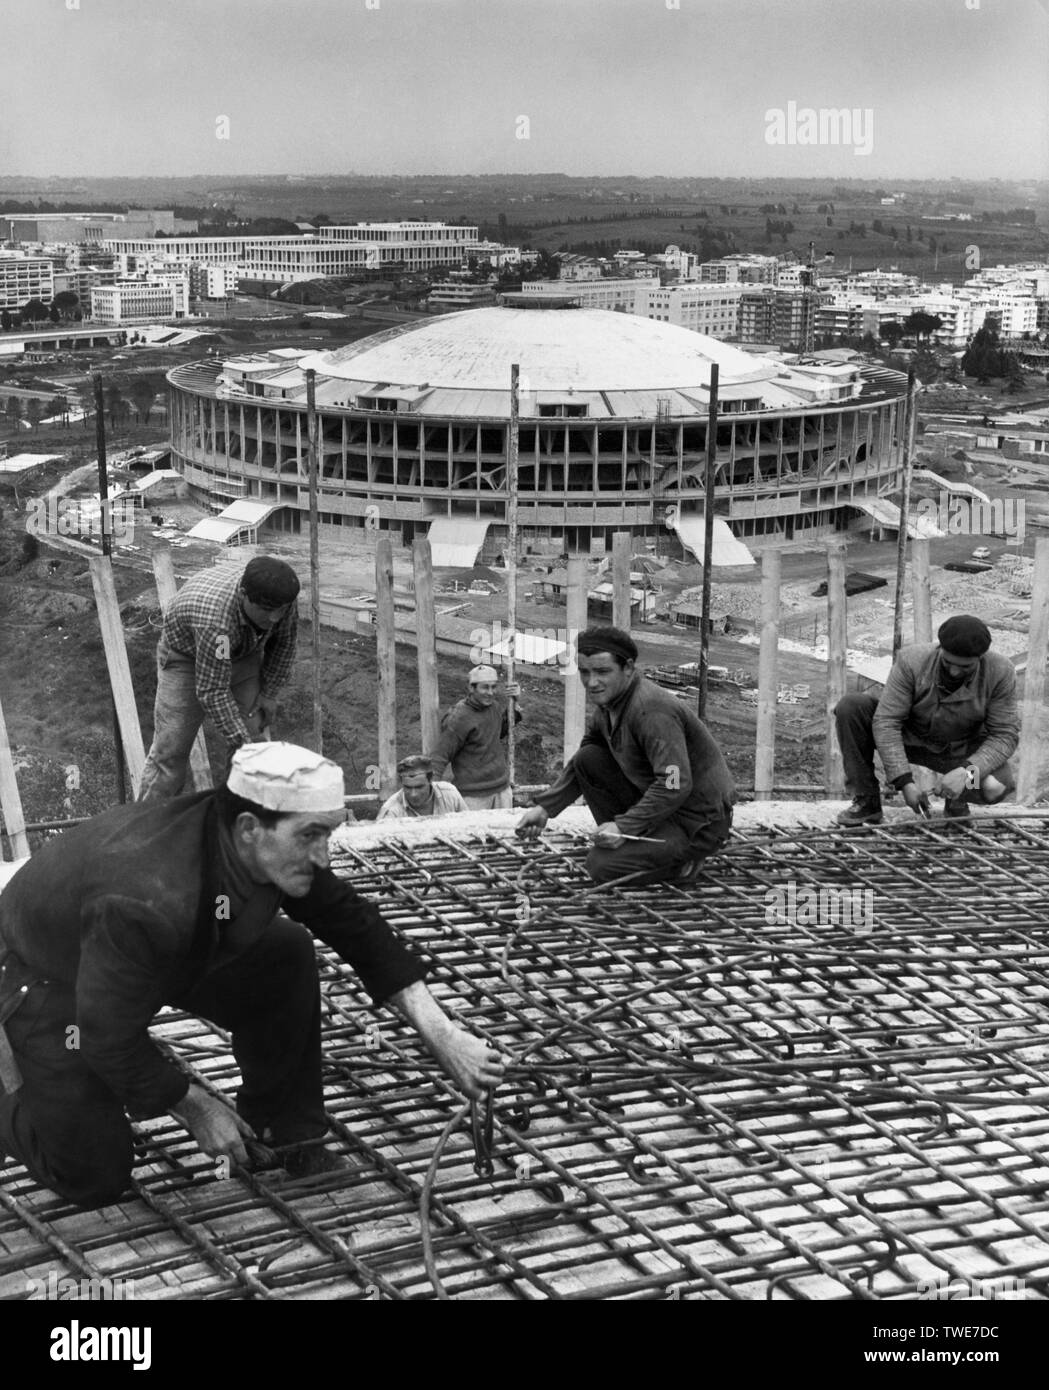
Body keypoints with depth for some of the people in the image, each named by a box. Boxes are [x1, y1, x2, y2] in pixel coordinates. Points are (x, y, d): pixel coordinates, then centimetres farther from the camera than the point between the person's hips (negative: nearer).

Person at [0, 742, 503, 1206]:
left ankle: (284, 1134, 2)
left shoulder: (278, 849, -21)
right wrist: (197, 1108, -17)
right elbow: (112, 1039, -31)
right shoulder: (150, 901, -43)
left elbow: (354, 925, -9)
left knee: (287, 953, -13)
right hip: (47, 974, -6)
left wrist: (443, 1036, -14)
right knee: (95, 1179, -4)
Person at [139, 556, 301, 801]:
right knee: (170, 750, -6)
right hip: (186, 655, -5)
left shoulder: (280, 600, -27)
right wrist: (241, 741, -36)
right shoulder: (214, 620, -46)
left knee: (255, 733, -3)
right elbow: (213, 692, -39)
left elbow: (284, 644, -4)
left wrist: (269, 693, -4)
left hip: (243, 652, 5)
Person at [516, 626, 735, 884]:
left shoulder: (652, 710, -25)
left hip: (699, 823, -9)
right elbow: (579, 765, 16)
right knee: (588, 760, 0)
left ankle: (680, 862, 2)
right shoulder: (609, 701, 4)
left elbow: (676, 786, -32)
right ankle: (626, 843, 7)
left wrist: (624, 826, -33)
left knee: (602, 867, -20)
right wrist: (544, 807, 4)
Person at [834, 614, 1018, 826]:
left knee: (996, 787, -34)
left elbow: (1005, 735, -19)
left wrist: (967, 772, -37)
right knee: (849, 708, -25)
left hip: (963, 752, 0)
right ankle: (866, 801, -12)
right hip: (910, 738, 1)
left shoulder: (1000, 673, -23)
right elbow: (886, 722, -25)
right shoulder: (911, 662, -25)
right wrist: (905, 781, -33)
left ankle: (957, 799, 5)